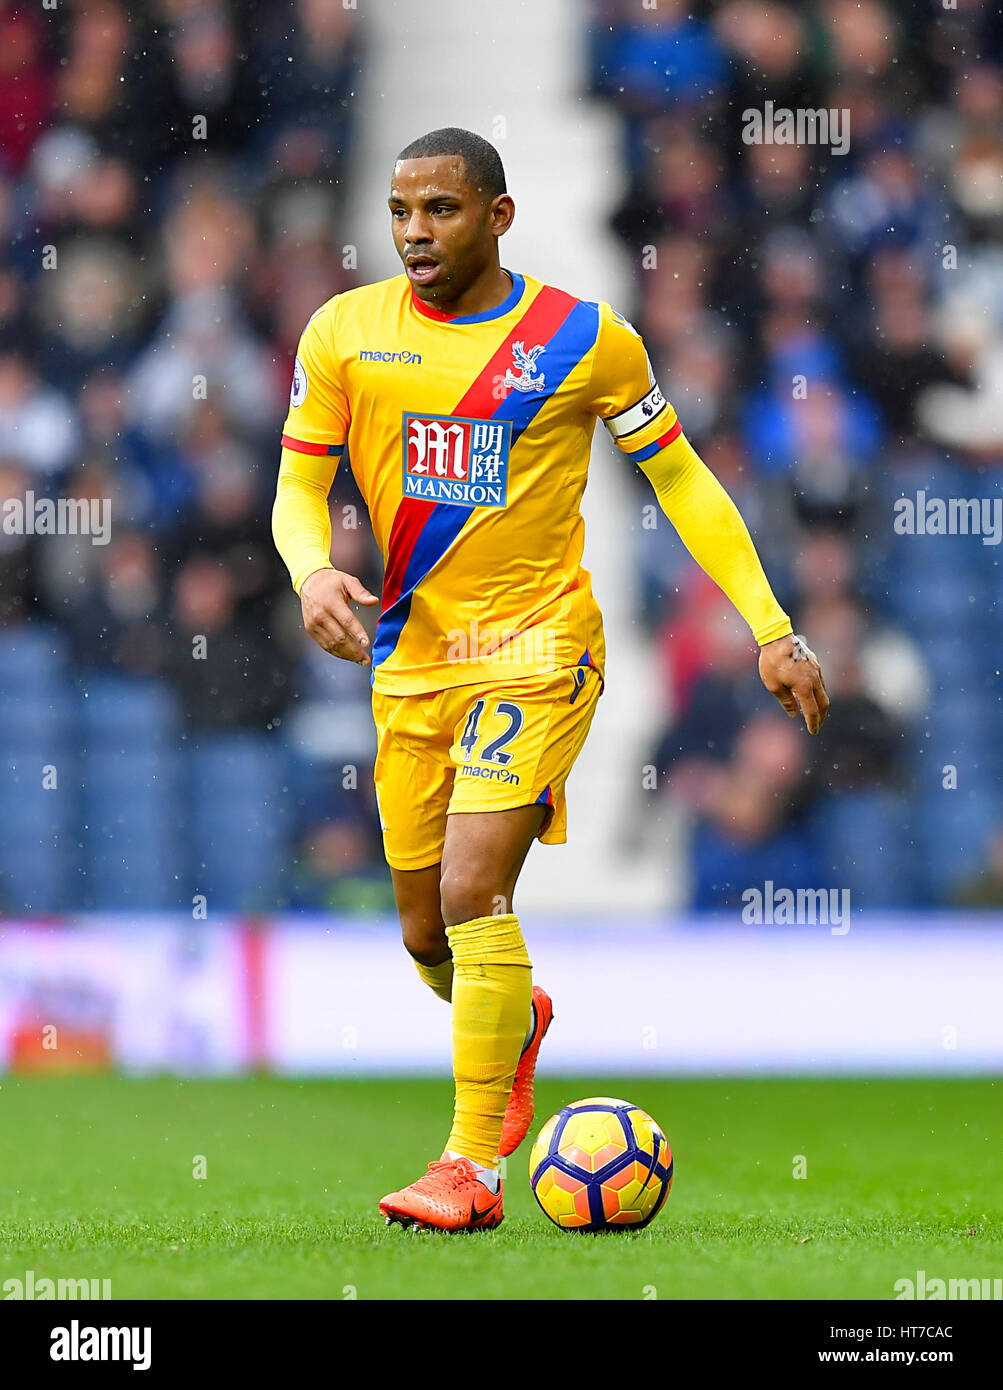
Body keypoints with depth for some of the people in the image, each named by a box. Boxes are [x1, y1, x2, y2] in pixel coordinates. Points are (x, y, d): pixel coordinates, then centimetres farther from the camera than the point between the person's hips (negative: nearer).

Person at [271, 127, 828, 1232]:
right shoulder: (346, 332, 1)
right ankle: (518, 1023, 45)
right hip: (410, 656, 4)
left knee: (471, 898, -19)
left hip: (536, 650, -4)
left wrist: (772, 629, -1)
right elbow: (298, 486, 6)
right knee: (425, 932, 10)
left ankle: (473, 1164, -13)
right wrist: (313, 571, -17)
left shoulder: (585, 340, -5)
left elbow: (682, 480, 4)